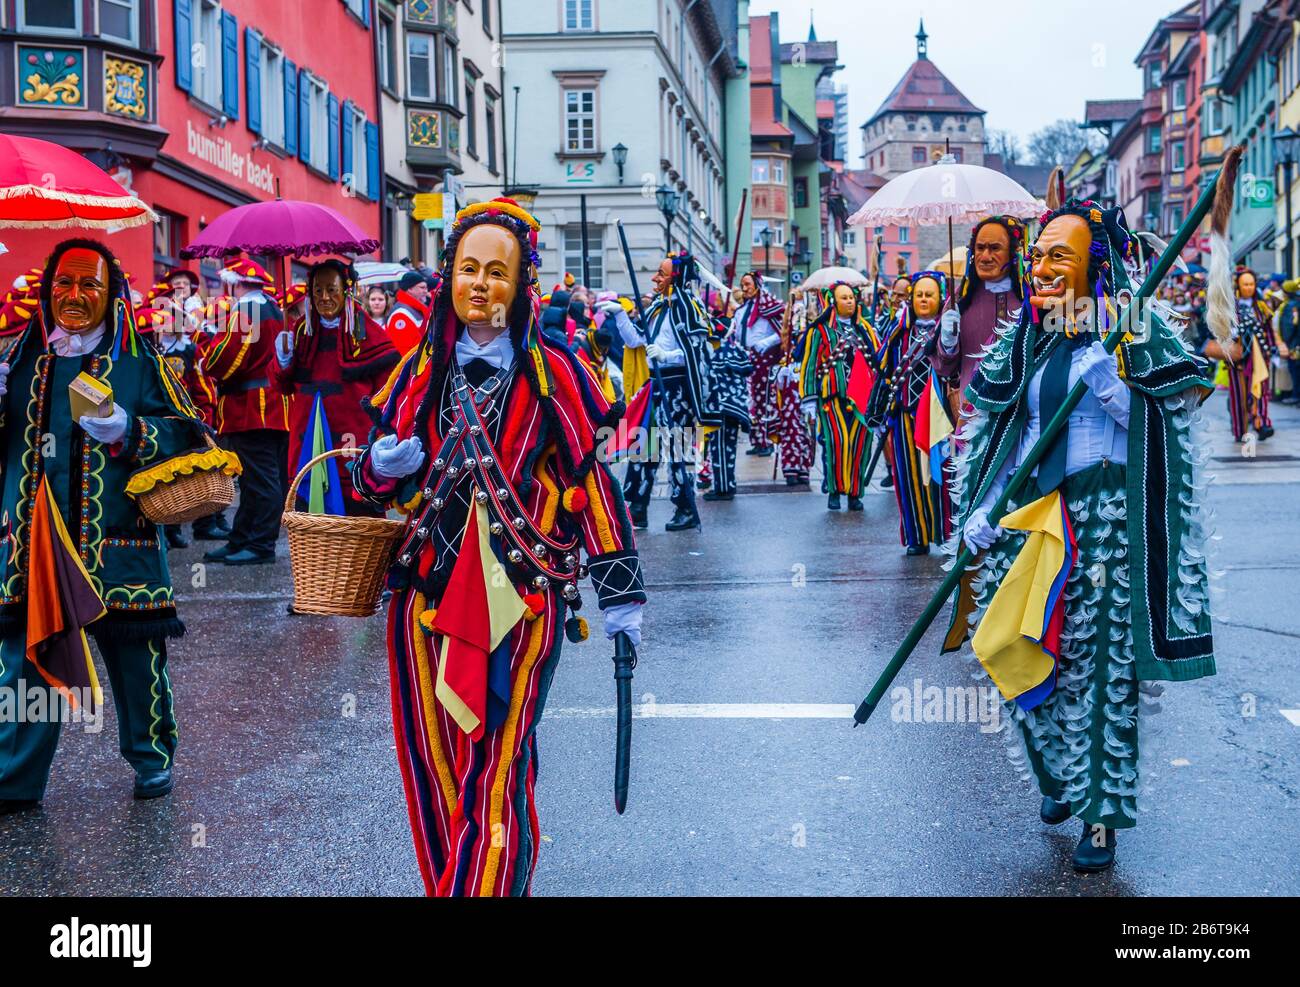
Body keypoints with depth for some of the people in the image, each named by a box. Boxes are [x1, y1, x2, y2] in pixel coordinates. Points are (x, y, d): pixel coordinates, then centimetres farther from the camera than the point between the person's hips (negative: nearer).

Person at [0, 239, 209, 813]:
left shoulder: (140, 360, 2)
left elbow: (187, 432, -1)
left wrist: (126, 431, -18)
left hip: (117, 538, -2)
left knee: (134, 652, 6)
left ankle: (151, 757, 27)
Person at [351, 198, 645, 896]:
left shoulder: (554, 373, 1)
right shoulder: (422, 373, 12)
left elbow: (594, 483, 1)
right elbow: (376, 480, 19)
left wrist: (620, 595, -2)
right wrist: (384, 463, -6)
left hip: (521, 594, -4)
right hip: (429, 591, 4)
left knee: (498, 764, -9)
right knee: (435, 764, 6)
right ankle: (448, 881, 25)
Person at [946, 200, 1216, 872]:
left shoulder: (1134, 331, -2)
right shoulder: (1026, 338, 10)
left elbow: (1145, 416, -13)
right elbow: (989, 427, 12)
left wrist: (1098, 342, -18)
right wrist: (979, 515, 2)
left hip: (1105, 519, -4)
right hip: (1030, 516, 4)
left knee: (1100, 662, -2)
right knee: (1030, 655, 5)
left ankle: (1101, 813, 8)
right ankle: (1058, 773, 29)